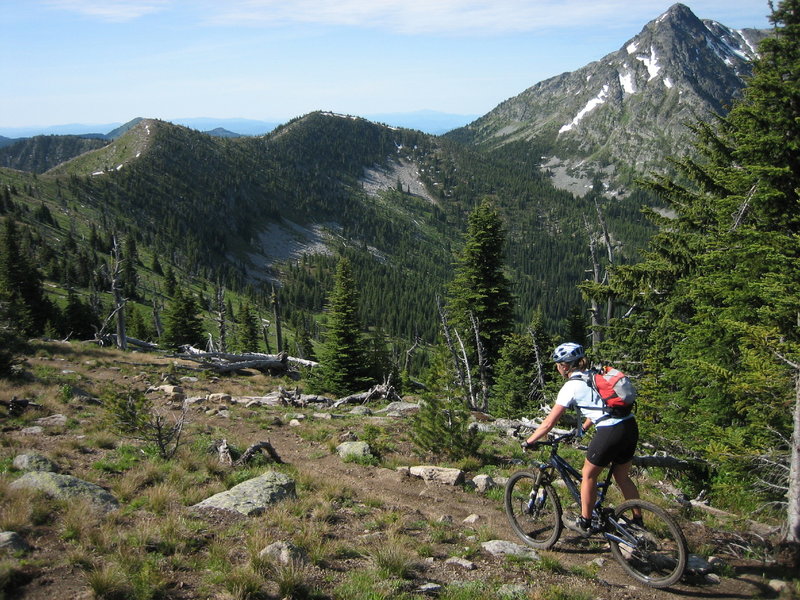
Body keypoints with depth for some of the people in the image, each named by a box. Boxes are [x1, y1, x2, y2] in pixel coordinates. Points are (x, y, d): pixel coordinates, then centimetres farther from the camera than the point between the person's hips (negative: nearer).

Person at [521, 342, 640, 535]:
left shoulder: (571, 387, -4)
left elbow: (549, 423, -2)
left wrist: (528, 442, 8)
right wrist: (582, 428, 40)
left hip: (610, 432, -8)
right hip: (631, 427, 8)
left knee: (588, 475, 13)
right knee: (622, 477, 22)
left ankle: (584, 523, 25)